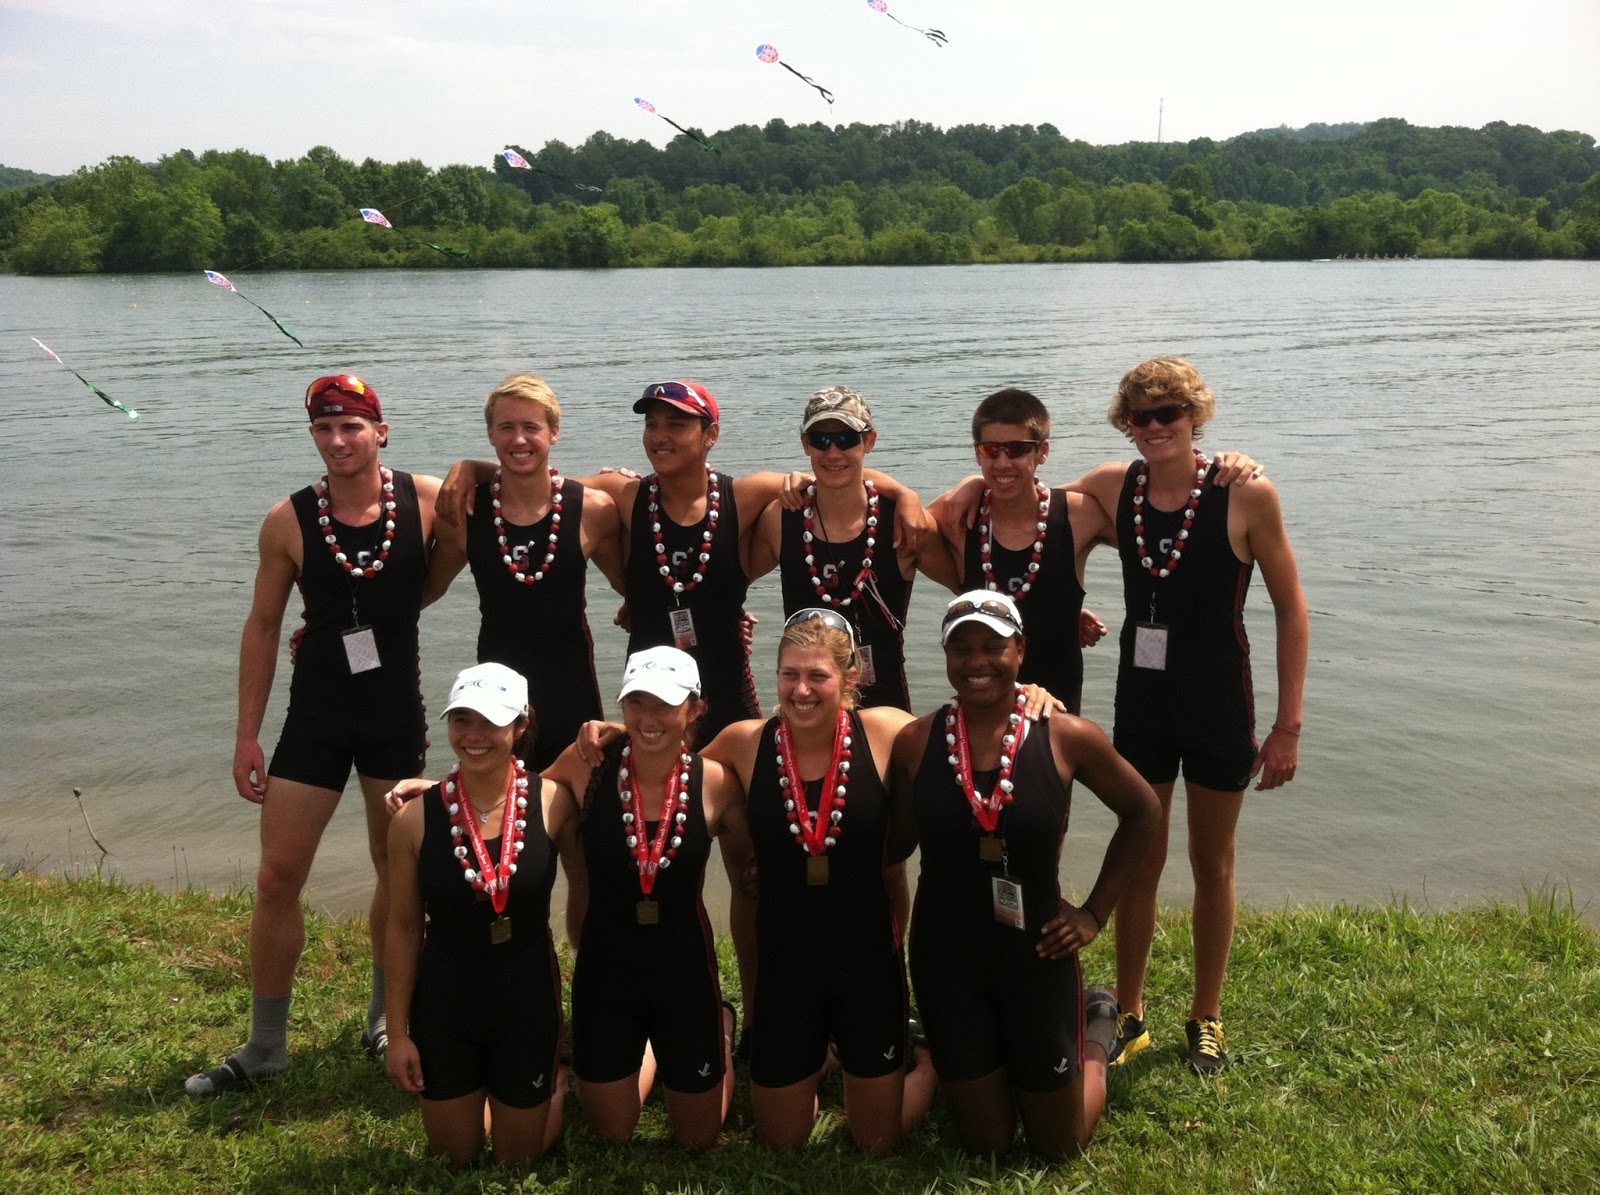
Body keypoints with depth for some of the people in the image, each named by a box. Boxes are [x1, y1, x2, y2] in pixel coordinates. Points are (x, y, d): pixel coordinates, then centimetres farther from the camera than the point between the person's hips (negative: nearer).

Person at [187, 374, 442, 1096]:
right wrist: (247, 735, -1)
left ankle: (386, 1017, 32)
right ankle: (265, 1045, 17)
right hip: (316, 718, 0)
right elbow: (263, 626, 0)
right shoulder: (289, 522, -8)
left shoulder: (427, 500, -10)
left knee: (397, 869, 12)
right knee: (277, 879, 1)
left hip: (397, 715, 0)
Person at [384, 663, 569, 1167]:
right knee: (455, 1156, 18)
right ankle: (476, 1092, 49)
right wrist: (397, 1031, -1)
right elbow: (404, 927, -4)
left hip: (527, 1004, -1)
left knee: (519, 1159, 17)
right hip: (444, 1007, 1)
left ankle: (555, 1080, 46)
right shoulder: (416, 817, -13)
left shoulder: (551, 802, -15)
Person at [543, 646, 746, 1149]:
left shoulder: (716, 783, -16)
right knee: (609, 1134, 20)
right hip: (604, 973, 1)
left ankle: (721, 1029, 47)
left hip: (685, 974, -1)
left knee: (698, 1136, 19)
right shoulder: (586, 767, -16)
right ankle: (650, 1051, 49)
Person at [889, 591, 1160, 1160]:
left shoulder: (1067, 738, -13)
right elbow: (894, 843, 3)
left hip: (1038, 958, -1)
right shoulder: (915, 742, -10)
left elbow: (1143, 813, 3)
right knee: (984, 1143, 17)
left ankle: (1098, 1030, 44)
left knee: (1058, 1146, 17)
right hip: (945, 960, 1)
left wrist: (1095, 911, 1)